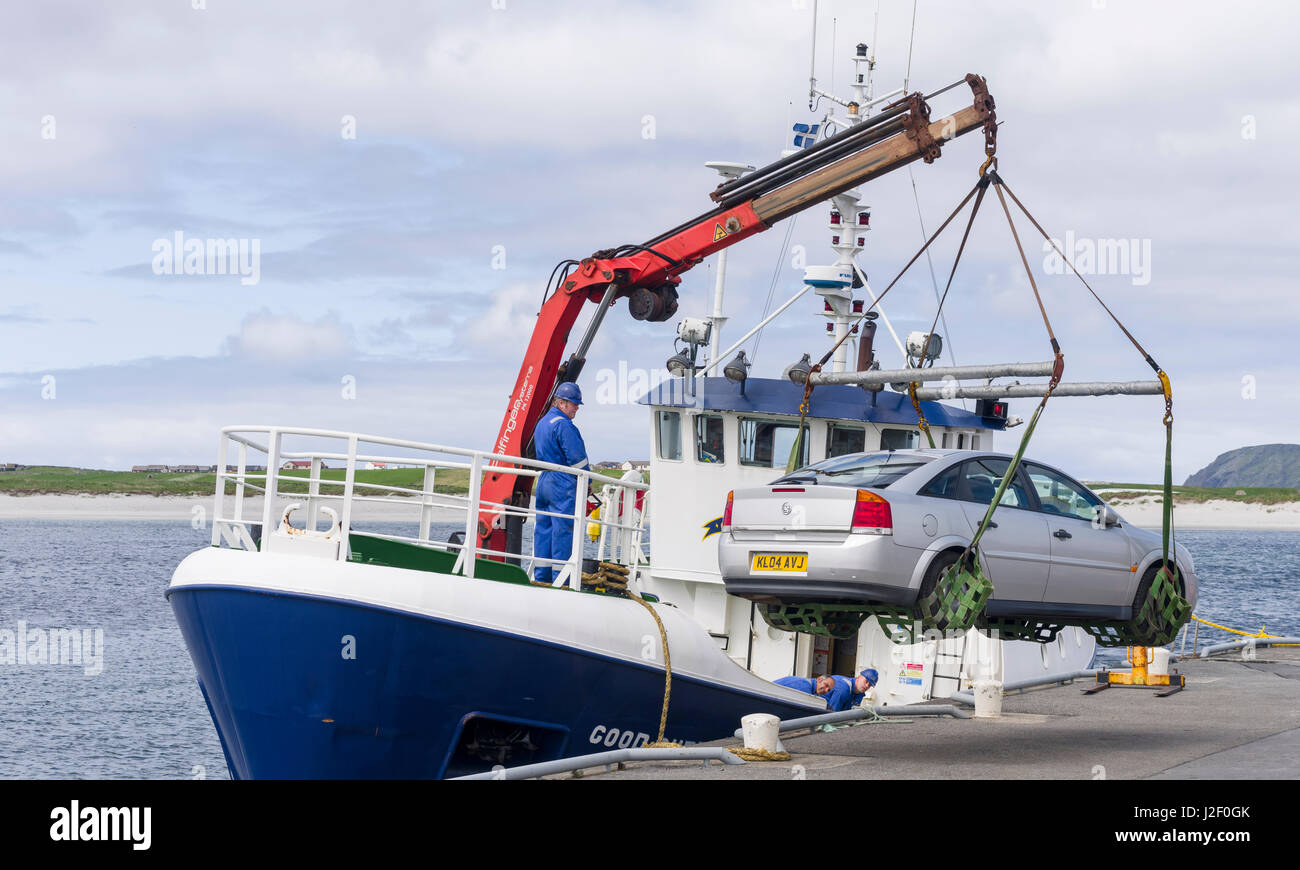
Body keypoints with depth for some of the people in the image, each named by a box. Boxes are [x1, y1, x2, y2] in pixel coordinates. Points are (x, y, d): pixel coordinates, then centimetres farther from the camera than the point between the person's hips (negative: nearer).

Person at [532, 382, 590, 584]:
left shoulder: (541, 423, 18)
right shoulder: (563, 425, -12)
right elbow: (577, 457, -15)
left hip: (543, 482, 9)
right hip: (563, 485, -9)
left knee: (543, 528, 10)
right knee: (563, 529, -7)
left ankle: (541, 577, 11)